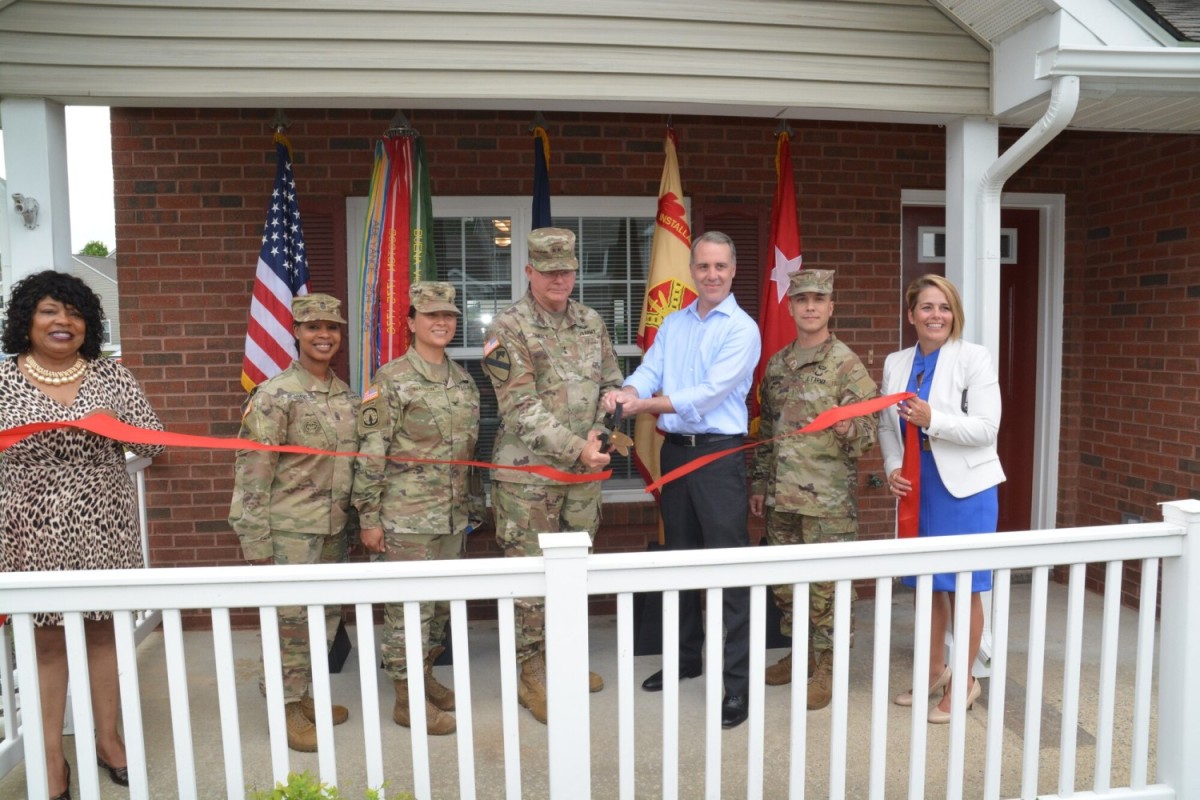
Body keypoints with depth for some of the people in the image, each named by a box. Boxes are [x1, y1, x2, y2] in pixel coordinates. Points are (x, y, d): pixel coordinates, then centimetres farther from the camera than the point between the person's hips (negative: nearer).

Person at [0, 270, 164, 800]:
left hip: (103, 526, 1)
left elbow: (154, 442, 4)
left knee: (104, 629, 12)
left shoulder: (111, 376, 3)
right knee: (45, 639, 8)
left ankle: (108, 738, 28)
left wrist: (116, 427, -13)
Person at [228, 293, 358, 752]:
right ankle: (288, 709, 20)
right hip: (290, 530, -7)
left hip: (333, 529, 7)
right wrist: (256, 542, -15)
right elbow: (252, 472, -14)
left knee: (326, 618, 15)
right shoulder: (275, 395, -13)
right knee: (291, 621, 2)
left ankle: (305, 694, 34)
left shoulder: (348, 397, 8)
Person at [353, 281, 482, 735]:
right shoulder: (391, 380, -10)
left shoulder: (465, 381, 9)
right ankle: (408, 699, 19)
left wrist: (474, 507, 17)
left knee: (442, 604, 17)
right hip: (406, 517, -6)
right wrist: (368, 519, -13)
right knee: (408, 607, 4)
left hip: (452, 517, 7)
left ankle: (424, 676, 36)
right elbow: (370, 455, -12)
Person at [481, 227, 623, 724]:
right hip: (528, 474, -6)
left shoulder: (591, 323, 8)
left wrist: (601, 430, -8)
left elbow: (613, 384, 12)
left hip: (583, 470, 6)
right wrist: (577, 449, -22)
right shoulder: (508, 329, -10)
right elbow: (522, 410, -17)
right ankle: (530, 674, 20)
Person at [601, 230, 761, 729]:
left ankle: (738, 682, 6)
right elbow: (648, 372, 2)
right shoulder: (673, 324, 13)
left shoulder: (742, 329, -8)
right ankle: (686, 657, 34)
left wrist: (646, 404, -20)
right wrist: (626, 393, -20)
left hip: (719, 453, -7)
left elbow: (710, 392, -18)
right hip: (674, 451, 7)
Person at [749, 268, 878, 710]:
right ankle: (802, 652, 34)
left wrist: (847, 429, -31)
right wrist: (758, 483, 15)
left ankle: (827, 668, 19)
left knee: (827, 583, 3)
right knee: (784, 580, 15)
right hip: (781, 494, 6)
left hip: (829, 497, -6)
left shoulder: (847, 364, -7)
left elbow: (869, 429, -8)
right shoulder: (776, 364, 11)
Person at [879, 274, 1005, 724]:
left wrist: (932, 420, -27)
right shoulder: (896, 363, 6)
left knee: (963, 588, 6)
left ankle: (965, 681, 23)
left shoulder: (973, 358, -8)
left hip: (965, 487, -4)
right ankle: (935, 670, 32)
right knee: (927, 584, 15)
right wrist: (893, 468, -7)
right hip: (917, 486, 5)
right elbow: (887, 426, 9)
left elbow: (986, 427, -13)